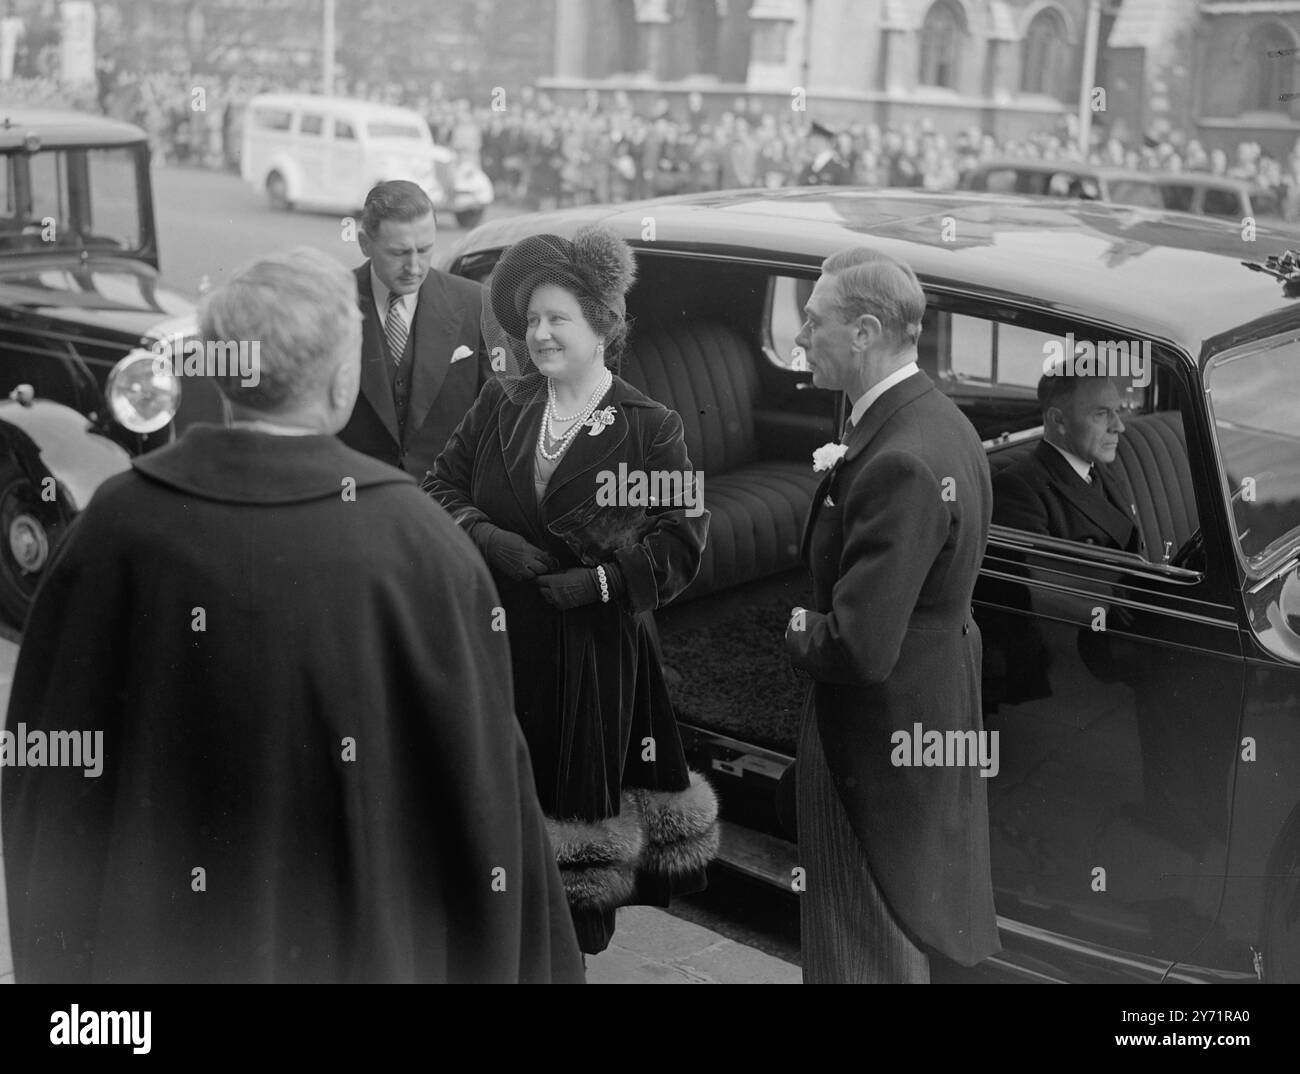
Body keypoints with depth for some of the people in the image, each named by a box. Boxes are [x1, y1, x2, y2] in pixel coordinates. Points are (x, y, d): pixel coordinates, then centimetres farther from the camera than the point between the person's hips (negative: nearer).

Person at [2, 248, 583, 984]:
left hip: (153, 940, 2)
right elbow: (483, 775, -15)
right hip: (359, 938, -2)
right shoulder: (415, 540, -20)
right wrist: (518, 956, 0)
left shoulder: (121, 520, -14)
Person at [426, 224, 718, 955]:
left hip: (596, 650, -3)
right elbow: (442, 486, 9)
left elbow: (682, 544, -9)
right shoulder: (501, 406, 6)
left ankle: (579, 942, 26)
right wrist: (485, 536, -10)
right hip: (497, 640, 3)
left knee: (582, 782, 7)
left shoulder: (651, 428, -6)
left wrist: (600, 582, -18)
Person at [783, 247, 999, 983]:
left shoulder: (901, 462, -27)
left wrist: (798, 632, -10)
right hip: (932, 707, 10)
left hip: (877, 742, -10)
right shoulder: (936, 418, 4)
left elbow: (859, 650, -29)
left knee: (864, 951, 7)